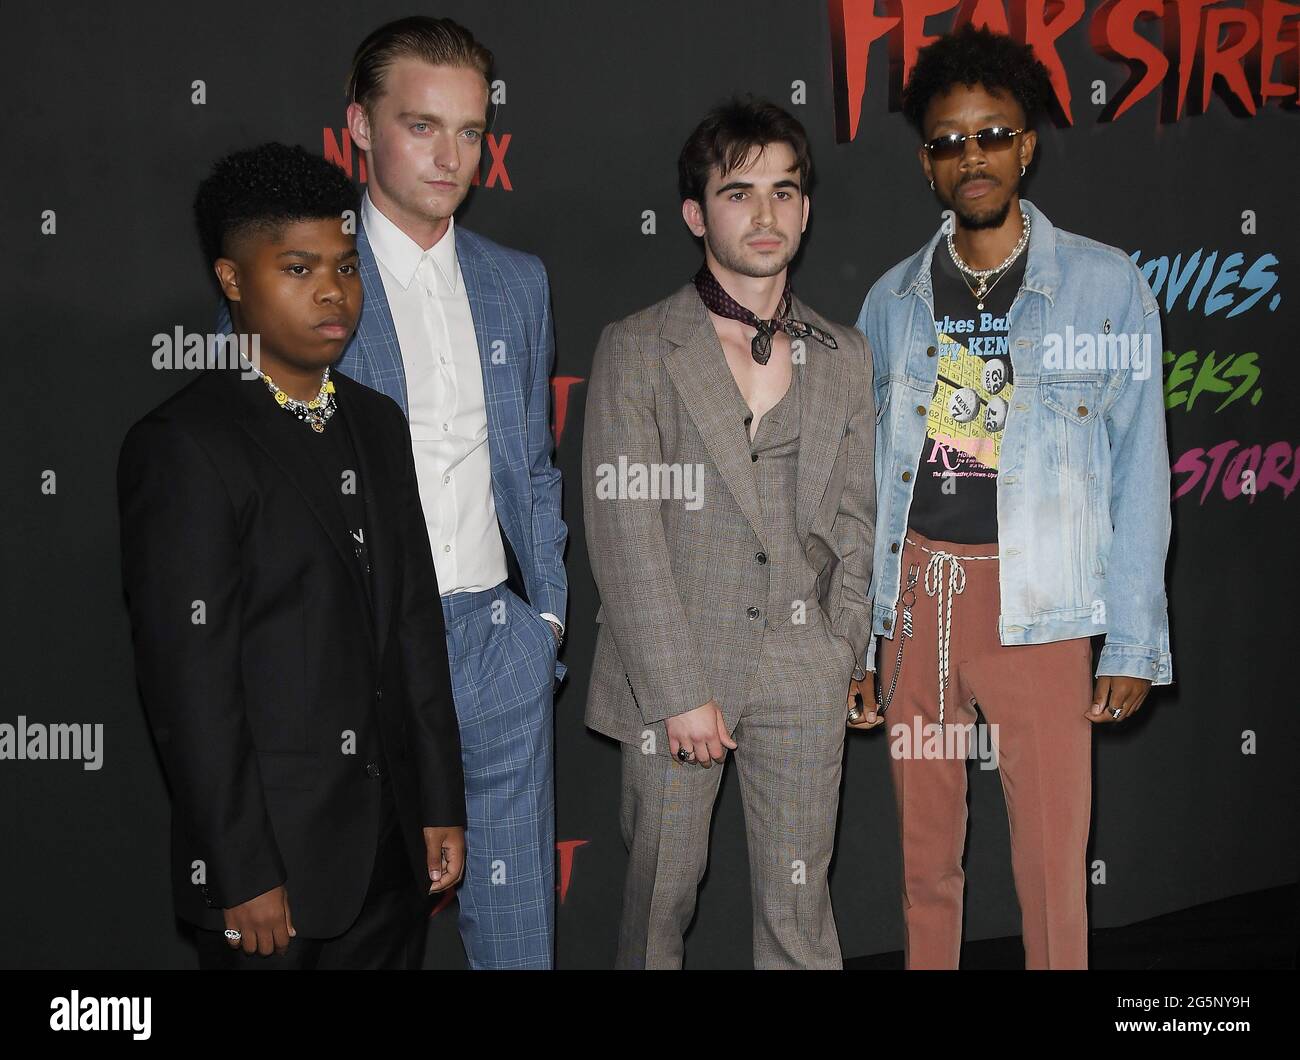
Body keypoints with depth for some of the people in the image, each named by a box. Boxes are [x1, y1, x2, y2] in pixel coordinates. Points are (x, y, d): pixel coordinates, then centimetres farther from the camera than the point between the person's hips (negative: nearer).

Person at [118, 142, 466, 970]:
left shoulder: (377, 424, 10)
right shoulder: (183, 446, -12)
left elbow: (416, 624, 11)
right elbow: (189, 679, -15)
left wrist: (442, 806, 9)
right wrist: (244, 874, -15)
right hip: (275, 858, -6)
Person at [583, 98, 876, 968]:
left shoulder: (845, 358, 10)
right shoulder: (637, 350, -2)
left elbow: (853, 518, 14)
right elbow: (623, 529, -8)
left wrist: (846, 653, 5)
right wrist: (680, 689, -13)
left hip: (803, 675, 3)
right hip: (671, 669, -2)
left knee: (799, 903, 6)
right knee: (662, 888, 7)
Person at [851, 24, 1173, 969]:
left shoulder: (1106, 287, 0)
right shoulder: (894, 300, 9)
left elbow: (1138, 473, 0)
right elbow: (867, 479, 11)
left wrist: (1134, 643, -4)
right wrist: (851, 639, 8)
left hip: (1035, 603, -3)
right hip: (915, 591, 3)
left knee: (1053, 863, -1)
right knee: (925, 856, 11)